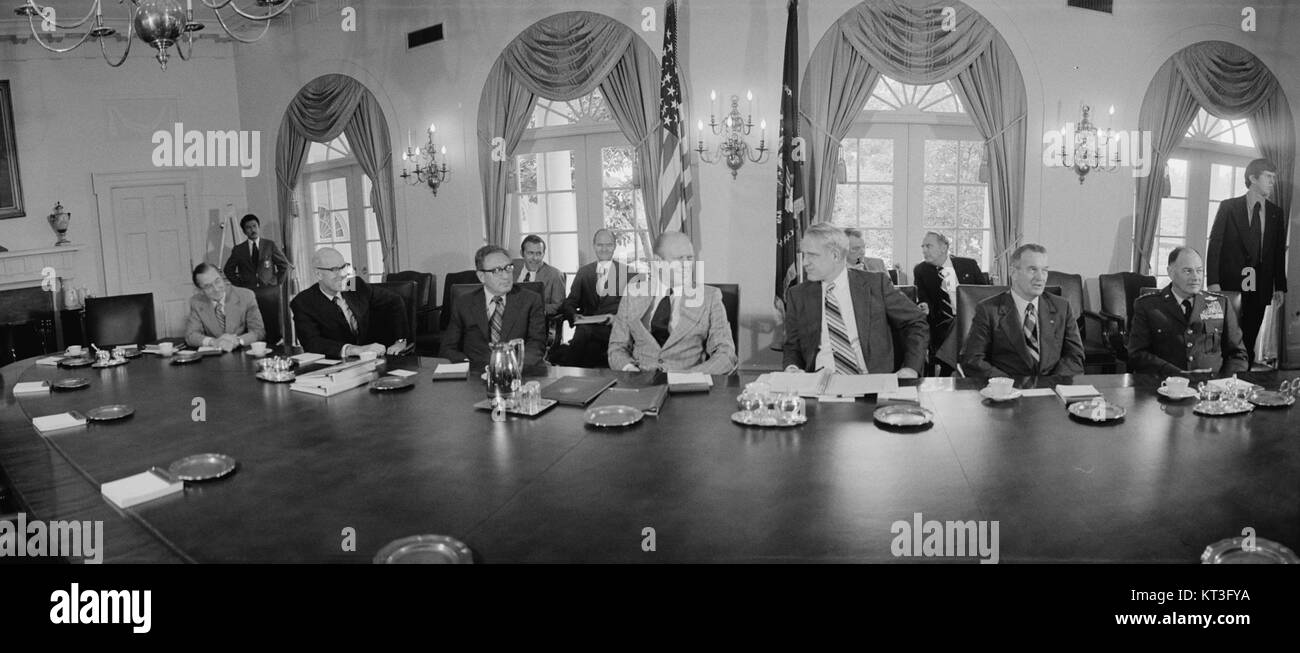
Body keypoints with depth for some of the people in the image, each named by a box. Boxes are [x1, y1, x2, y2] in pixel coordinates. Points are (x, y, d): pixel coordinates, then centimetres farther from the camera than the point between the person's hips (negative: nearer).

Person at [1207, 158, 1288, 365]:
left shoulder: (1276, 213, 12)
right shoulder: (1228, 207, 1)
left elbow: (1279, 251, 12)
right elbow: (1215, 245, -3)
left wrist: (1280, 287, 6)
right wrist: (1213, 282, -11)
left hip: (1259, 290, 3)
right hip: (1230, 286, -3)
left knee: (1248, 343, 4)